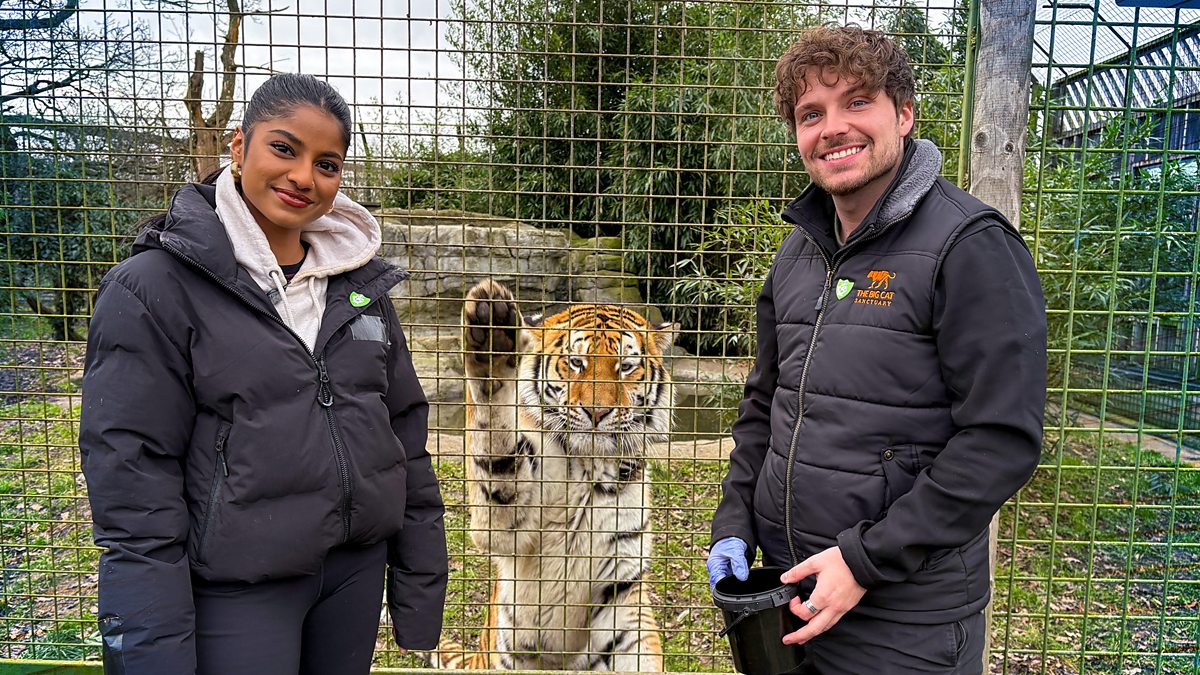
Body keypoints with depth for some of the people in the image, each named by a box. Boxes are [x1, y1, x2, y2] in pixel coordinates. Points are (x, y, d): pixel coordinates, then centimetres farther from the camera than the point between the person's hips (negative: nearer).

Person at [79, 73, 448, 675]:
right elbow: (131, 478, -13)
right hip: (236, 589, -4)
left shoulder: (359, 281, 3)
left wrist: (419, 582, 7)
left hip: (359, 567, 5)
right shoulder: (154, 287, -12)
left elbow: (405, 430, 6)